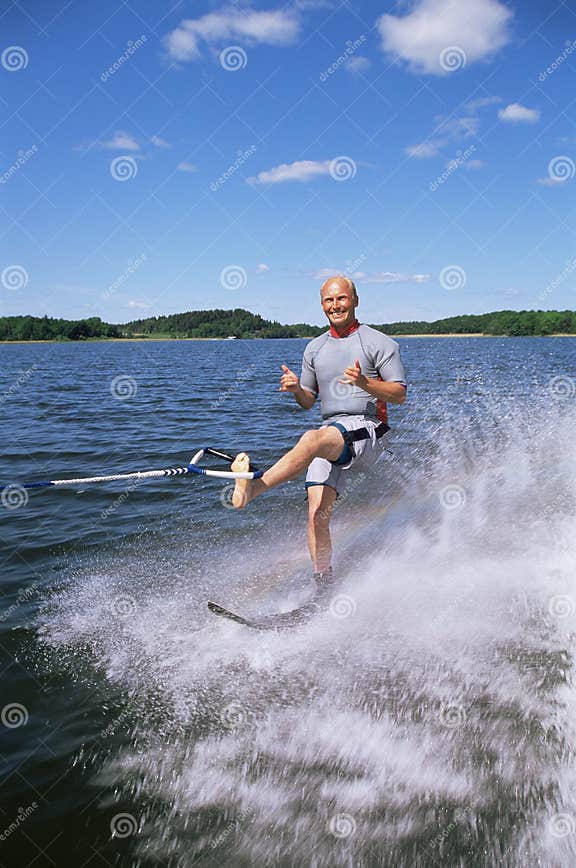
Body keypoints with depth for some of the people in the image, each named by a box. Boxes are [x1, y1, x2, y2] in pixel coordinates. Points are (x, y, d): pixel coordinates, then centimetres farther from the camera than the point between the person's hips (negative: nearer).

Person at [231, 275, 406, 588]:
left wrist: (364, 382, -19)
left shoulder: (379, 342, 4)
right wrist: (295, 388, -1)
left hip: (366, 430, -5)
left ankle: (253, 487, -53)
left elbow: (400, 394, -2)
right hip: (328, 434, 5)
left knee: (313, 439, -37)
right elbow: (308, 401, 23)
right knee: (317, 514, -11)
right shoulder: (315, 348, 19)